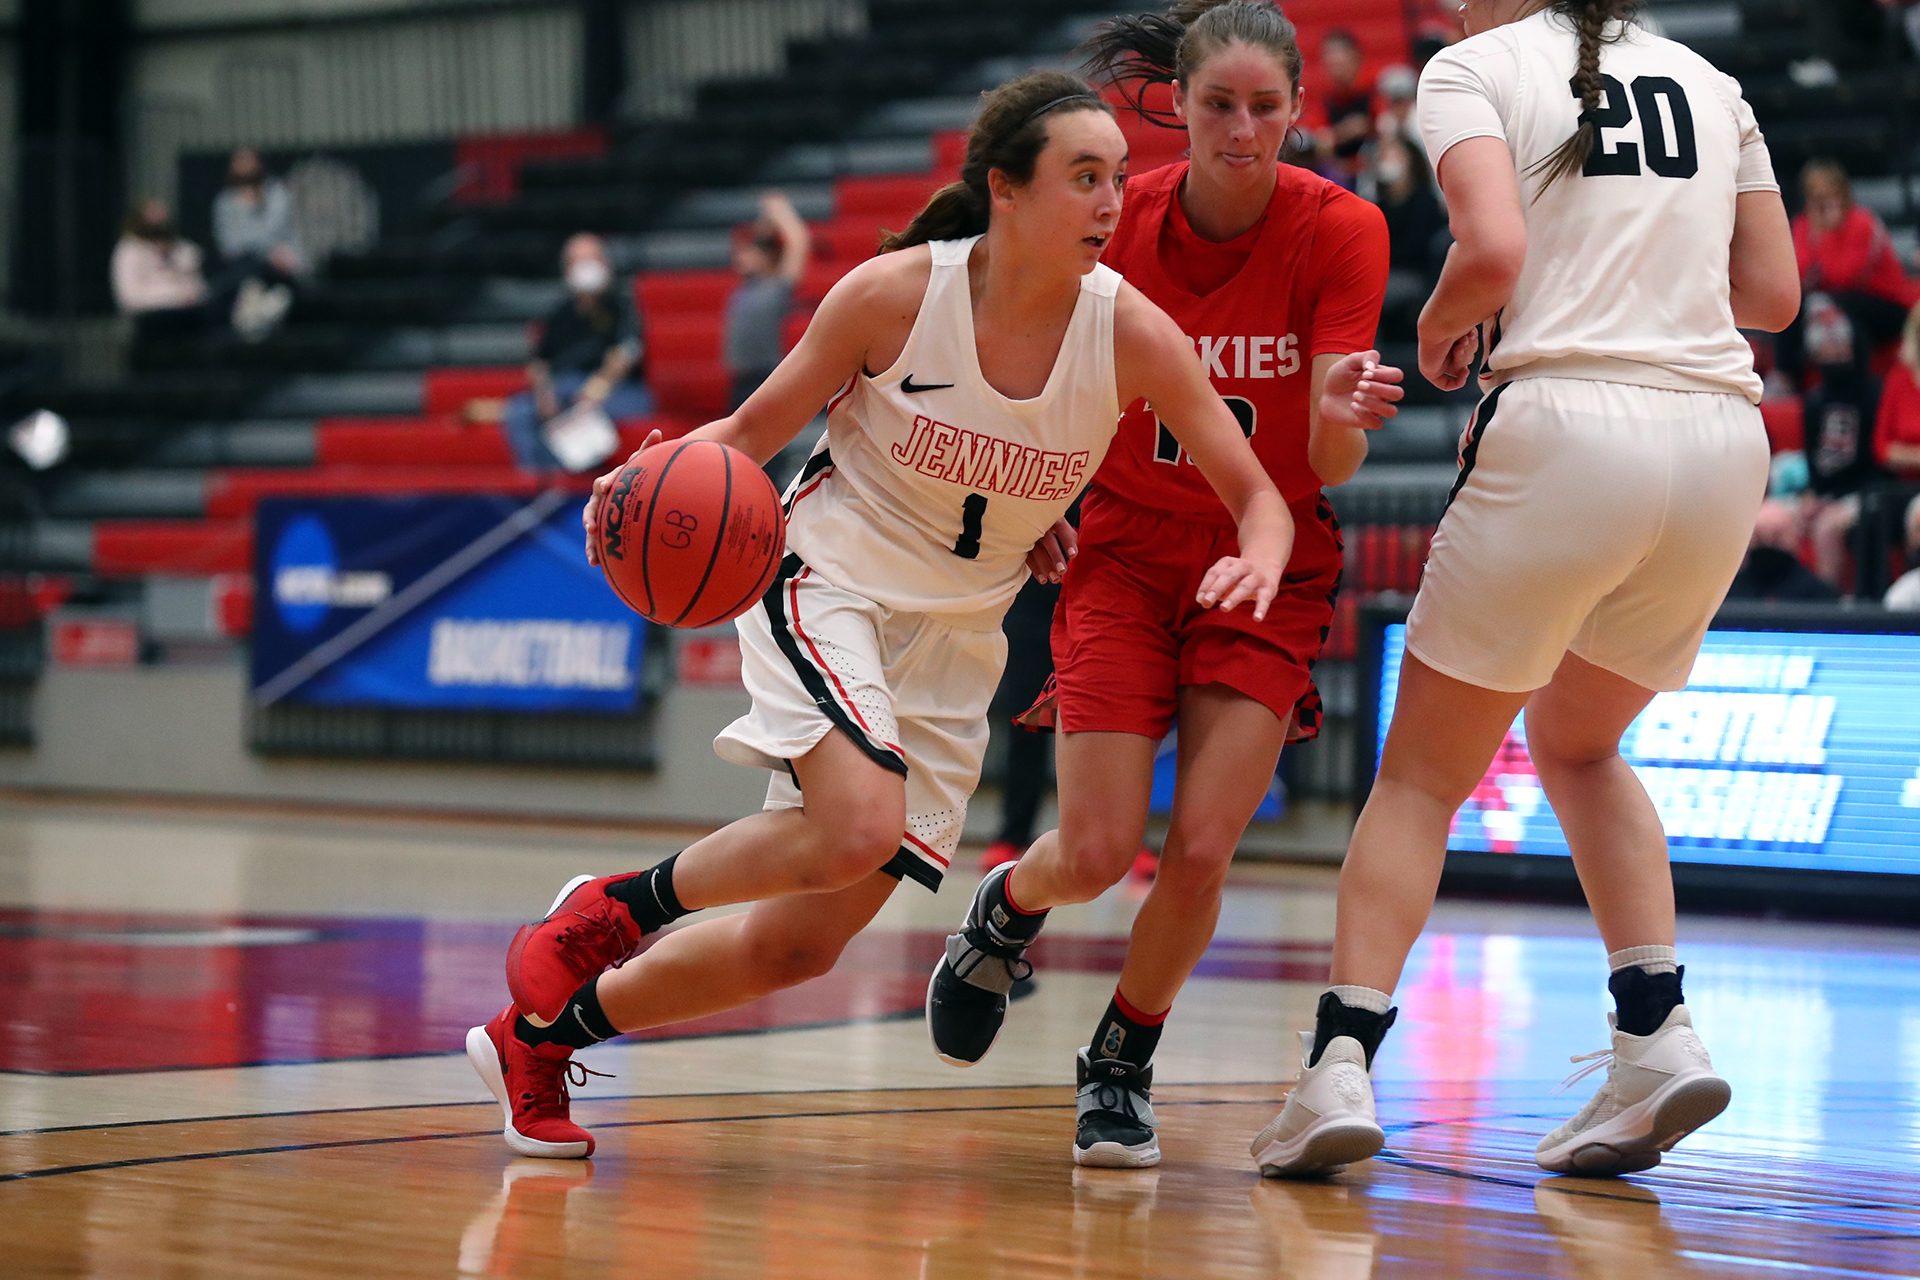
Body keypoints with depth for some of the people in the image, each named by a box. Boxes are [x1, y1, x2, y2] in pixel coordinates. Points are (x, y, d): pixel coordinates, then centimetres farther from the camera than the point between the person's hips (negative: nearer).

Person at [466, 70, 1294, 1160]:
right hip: (831, 579, -4)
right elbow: (748, 433, -5)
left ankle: (540, 1035, 23)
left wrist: (1258, 561, -31)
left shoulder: (1132, 333, -13)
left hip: (956, 634, 4)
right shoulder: (894, 294, -17)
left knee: (801, 945, 2)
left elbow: (1258, 496, -7)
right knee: (858, 828, -32)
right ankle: (611, 911, -5)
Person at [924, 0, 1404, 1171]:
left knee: (1200, 852, -11)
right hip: (1127, 551, 0)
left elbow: (1330, 463, -18)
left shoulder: (1340, 230, -15)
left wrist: (1342, 419, -40)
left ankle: (1123, 1064, 16)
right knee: (1099, 852, -9)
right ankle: (1007, 910, 29)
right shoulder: (1118, 221, -11)